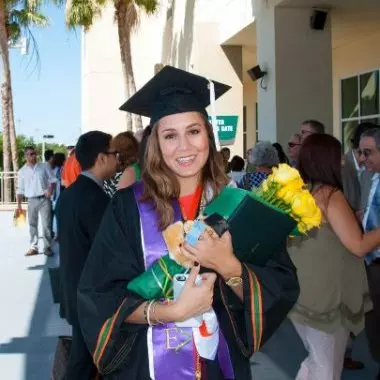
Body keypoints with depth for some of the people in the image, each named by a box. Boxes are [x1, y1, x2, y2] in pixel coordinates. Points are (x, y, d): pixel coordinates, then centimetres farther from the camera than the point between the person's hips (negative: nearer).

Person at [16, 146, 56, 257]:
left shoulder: (44, 166, 2)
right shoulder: (22, 171, 5)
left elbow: (52, 179, 5)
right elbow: (20, 190, 7)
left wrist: (50, 189, -14)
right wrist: (19, 204, 3)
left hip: (44, 199, -2)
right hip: (31, 201, 2)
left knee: (46, 224, -3)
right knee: (32, 225, 7)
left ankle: (47, 247, 3)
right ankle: (33, 247, 14)